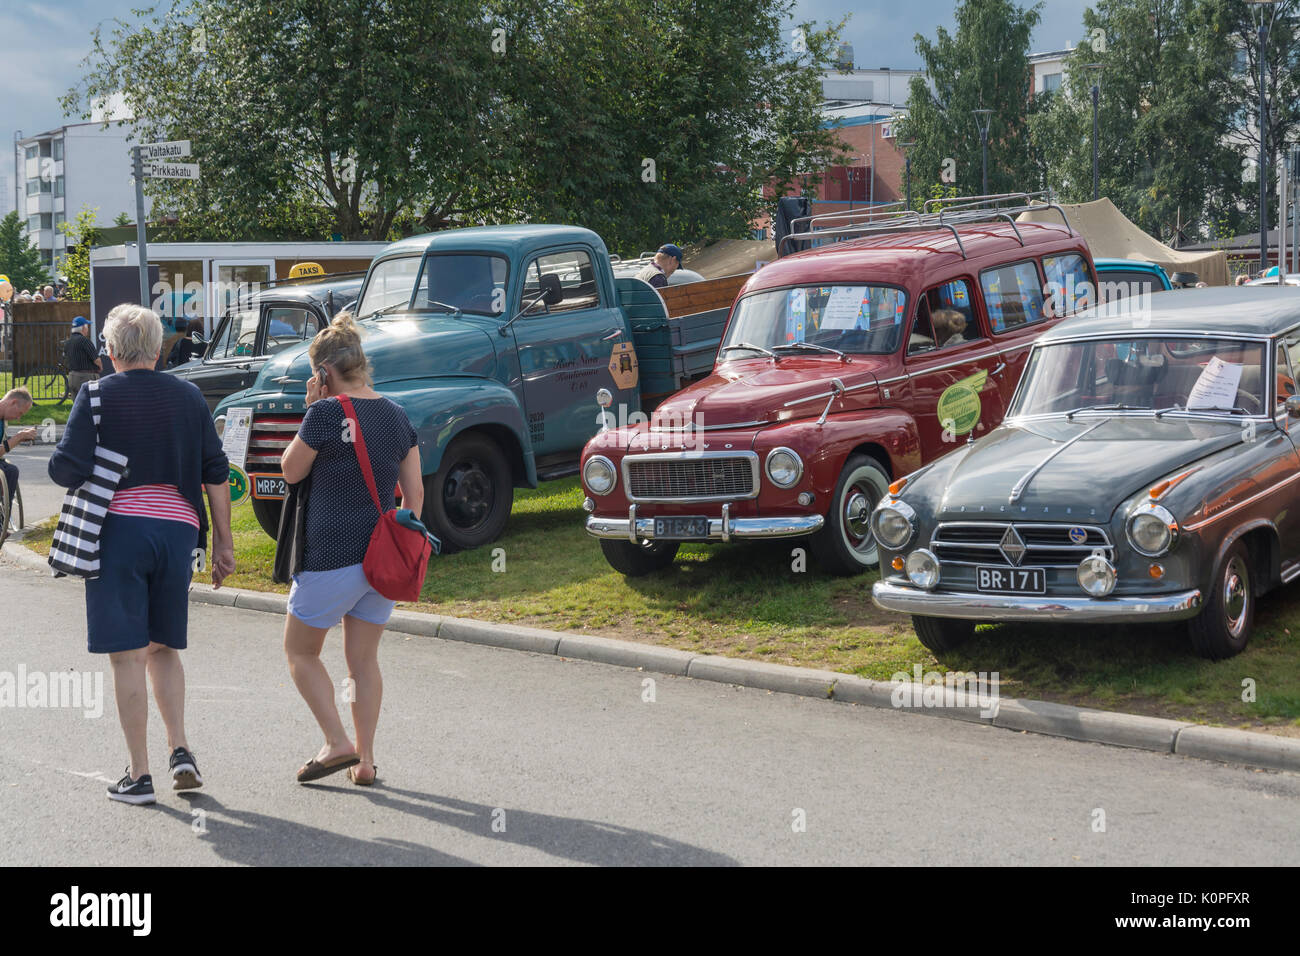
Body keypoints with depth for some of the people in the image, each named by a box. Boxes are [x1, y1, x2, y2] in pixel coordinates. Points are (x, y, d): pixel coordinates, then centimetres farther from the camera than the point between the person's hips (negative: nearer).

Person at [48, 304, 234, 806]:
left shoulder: (97, 396, -3)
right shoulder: (188, 396, 7)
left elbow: (67, 470, -9)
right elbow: (216, 473, 5)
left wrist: (59, 463, 15)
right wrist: (224, 541, 10)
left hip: (119, 530, -3)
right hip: (177, 531, 3)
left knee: (128, 655, 2)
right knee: (163, 647, 19)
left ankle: (139, 774, 4)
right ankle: (180, 750, 7)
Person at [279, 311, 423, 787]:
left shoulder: (327, 413, -13)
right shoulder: (398, 415, 7)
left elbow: (291, 471, 1)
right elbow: (415, 492, 8)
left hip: (332, 553, -6)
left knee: (300, 650, 11)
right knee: (364, 658, 13)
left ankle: (337, 743, 0)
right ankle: (365, 760, 12)